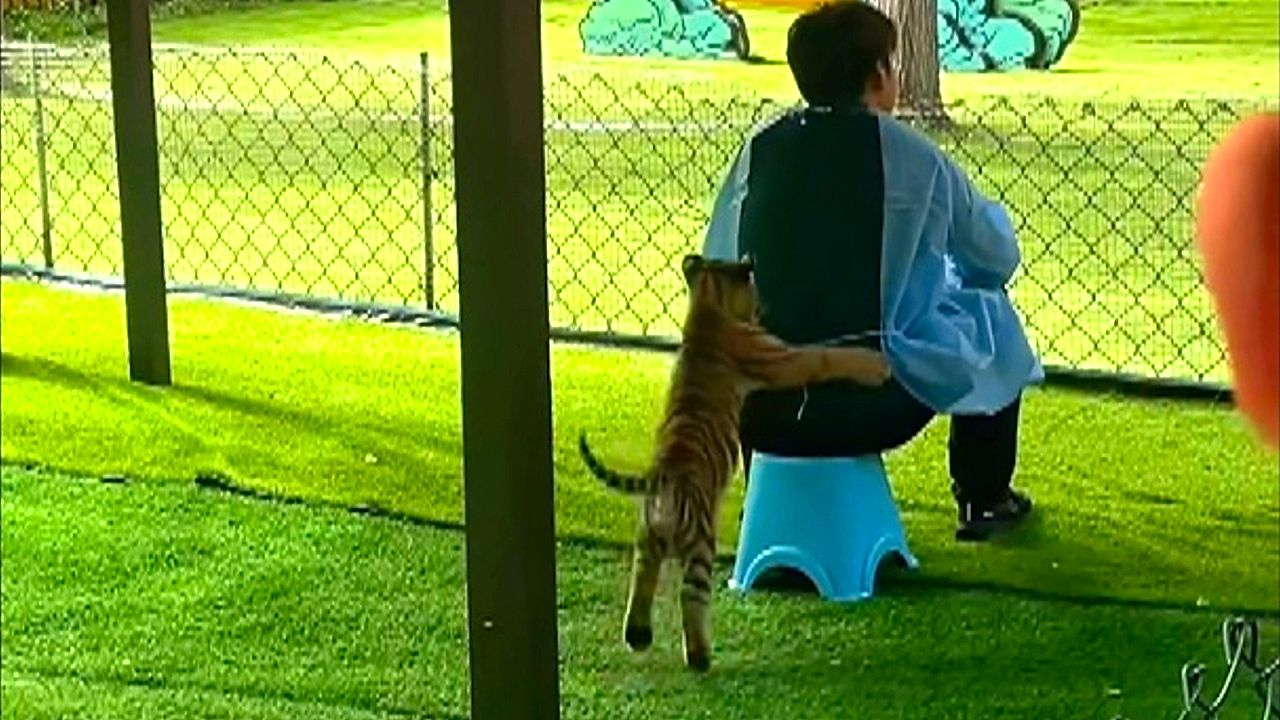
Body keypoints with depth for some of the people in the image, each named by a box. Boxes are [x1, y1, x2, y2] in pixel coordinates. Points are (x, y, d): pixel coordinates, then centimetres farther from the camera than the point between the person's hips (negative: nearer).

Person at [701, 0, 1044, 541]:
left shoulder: (759, 148, 4)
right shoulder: (910, 156, -4)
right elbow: (999, 258, 9)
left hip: (759, 413, 4)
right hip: (873, 409, -3)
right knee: (991, 313, 22)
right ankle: (983, 501, 34)